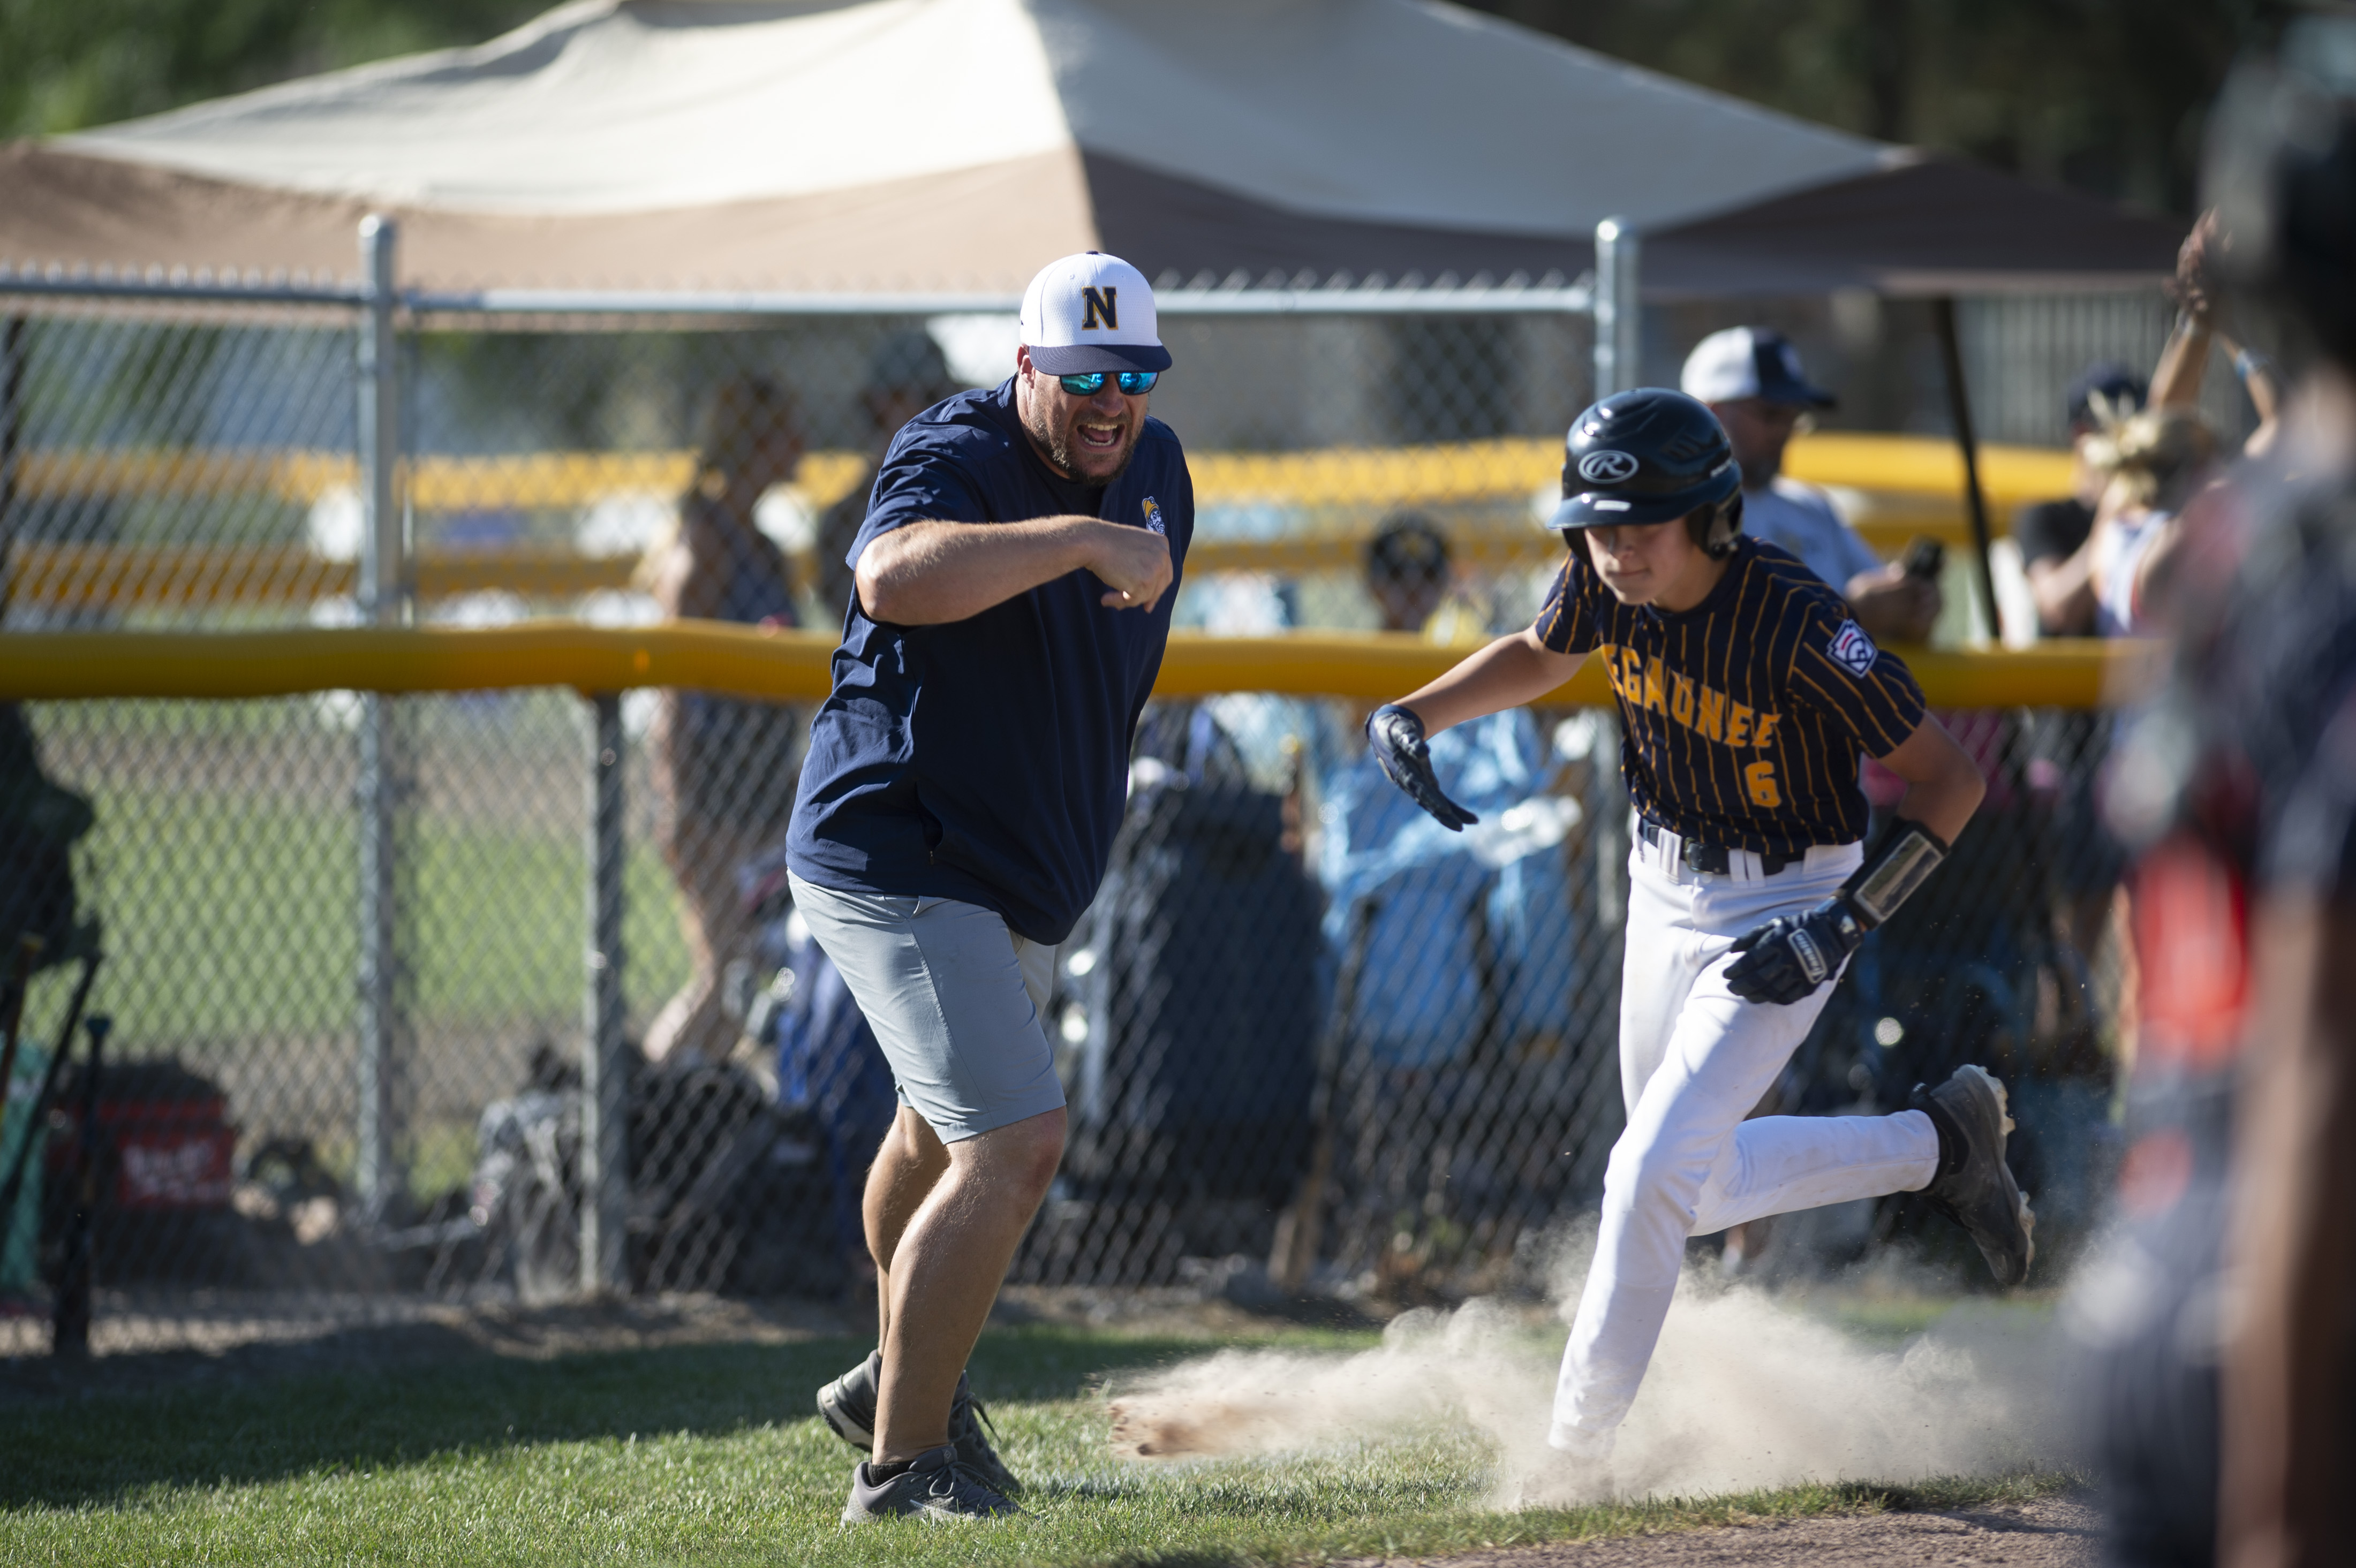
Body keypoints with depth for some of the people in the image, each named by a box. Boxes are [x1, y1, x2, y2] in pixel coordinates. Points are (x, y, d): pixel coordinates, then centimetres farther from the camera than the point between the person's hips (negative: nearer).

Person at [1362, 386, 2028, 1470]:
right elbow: (1540, 657, 13)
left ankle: (1579, 1450, -5)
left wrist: (1846, 924, -30)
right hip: (1664, 892, 8)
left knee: (1652, 1173, -17)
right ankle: (1936, 1146, 38)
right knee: (1692, 1192, 19)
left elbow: (1949, 781, -24)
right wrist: (1410, 713, -4)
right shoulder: (1604, 583, -12)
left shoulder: (1796, 625, -30)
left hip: (1782, 912, -8)